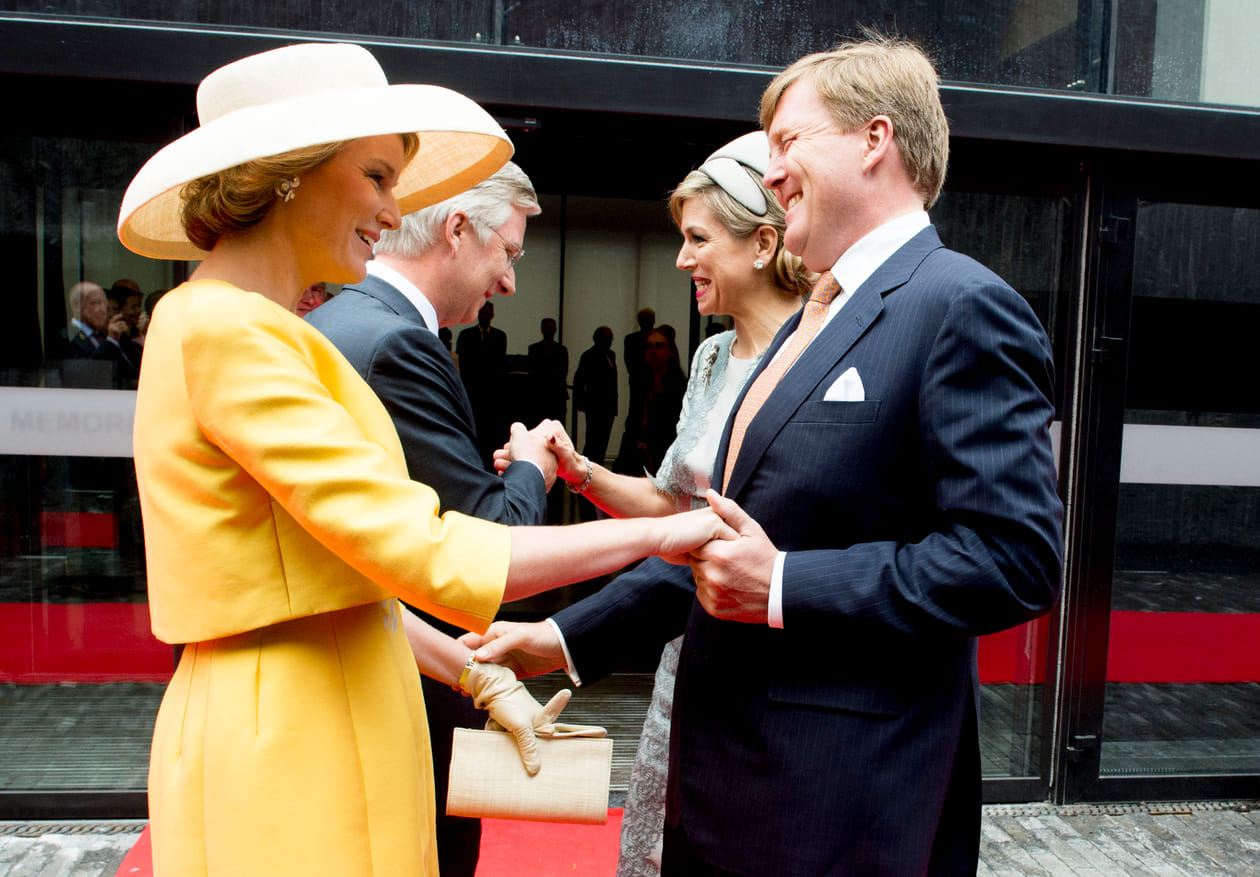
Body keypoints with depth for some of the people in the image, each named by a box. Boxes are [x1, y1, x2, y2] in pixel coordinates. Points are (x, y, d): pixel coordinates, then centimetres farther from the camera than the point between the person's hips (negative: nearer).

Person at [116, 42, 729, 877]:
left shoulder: (256, 330, 11)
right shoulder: (225, 329, -18)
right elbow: (423, 553, -25)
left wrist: (477, 677, 9)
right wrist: (658, 533, -16)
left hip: (332, 735, 9)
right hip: (283, 753, -9)